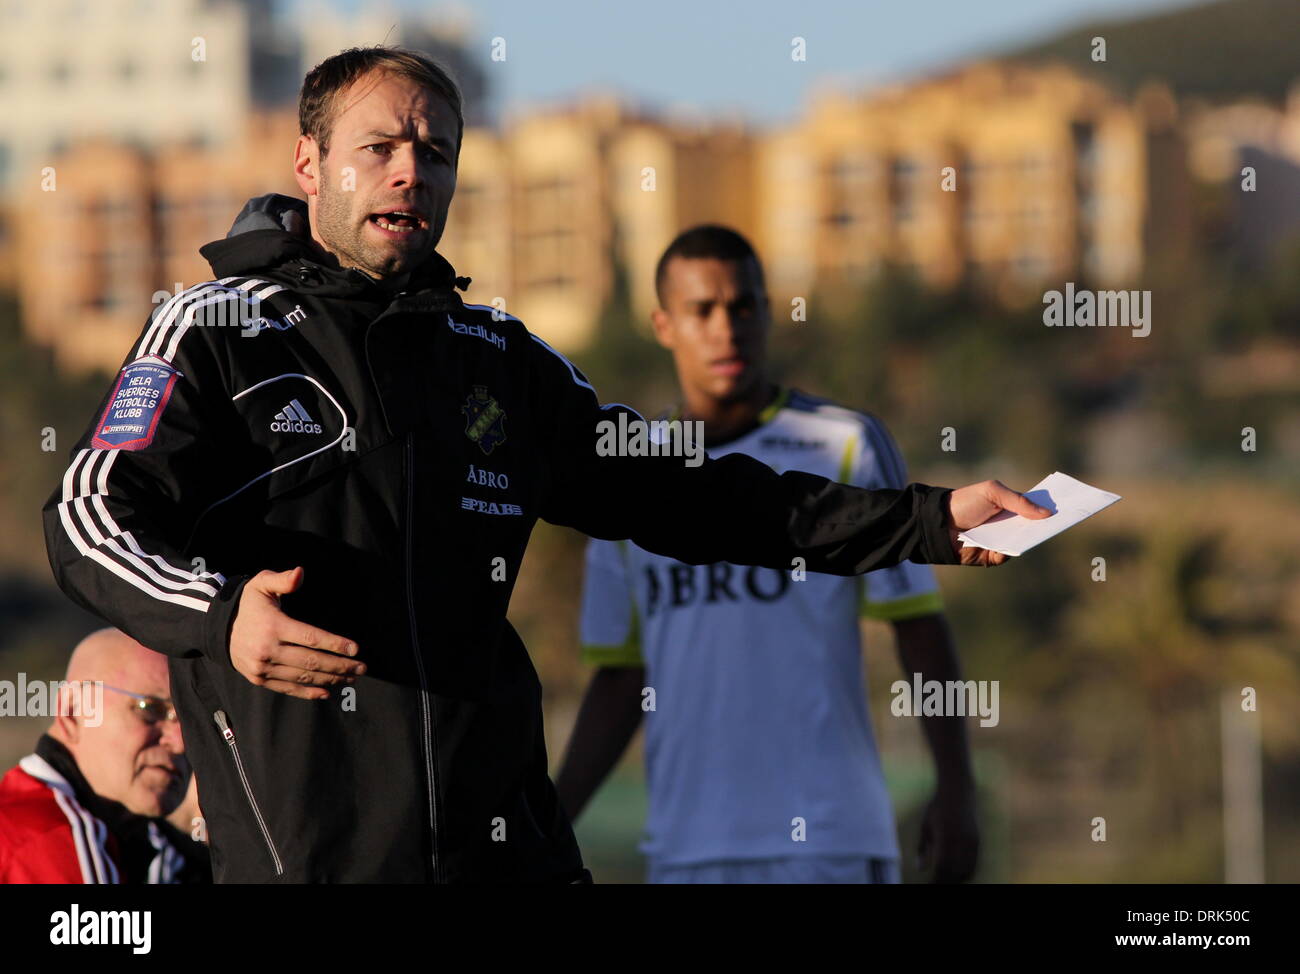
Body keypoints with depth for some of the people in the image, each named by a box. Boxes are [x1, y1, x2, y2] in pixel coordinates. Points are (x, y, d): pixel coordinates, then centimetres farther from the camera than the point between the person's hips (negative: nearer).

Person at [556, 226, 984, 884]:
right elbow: (621, 681, 15)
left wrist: (956, 789, -6)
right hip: (686, 853, 4)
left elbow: (920, 630, 2)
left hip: (831, 847, -3)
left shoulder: (848, 447, 1)